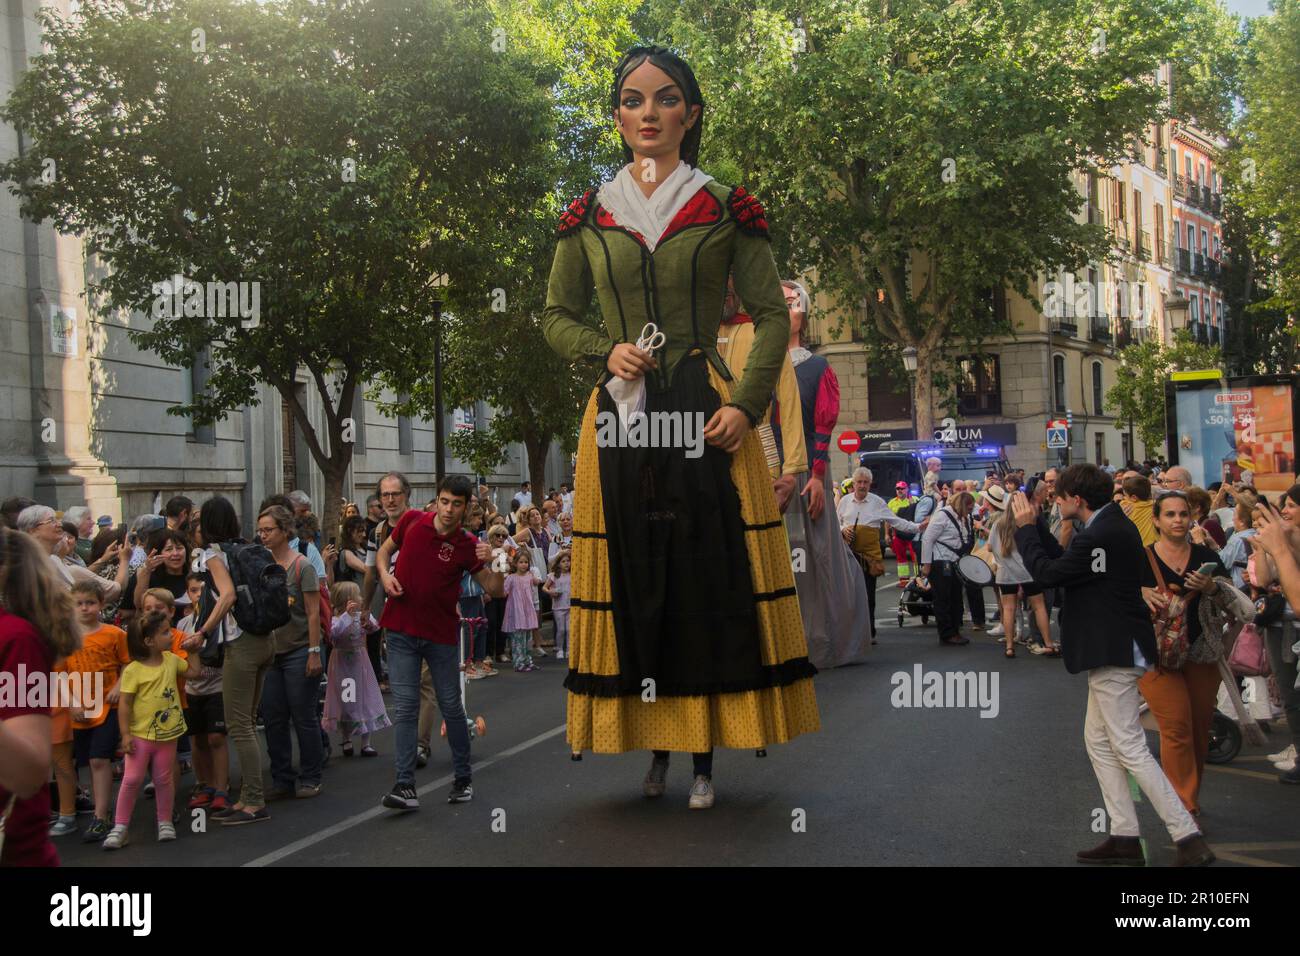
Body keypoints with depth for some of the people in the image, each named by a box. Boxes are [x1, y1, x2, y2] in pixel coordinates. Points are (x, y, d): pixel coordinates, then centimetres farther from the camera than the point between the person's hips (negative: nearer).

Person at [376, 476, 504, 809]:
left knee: (451, 707, 8)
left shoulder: (467, 545, -7)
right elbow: (385, 550, 15)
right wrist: (385, 574, -5)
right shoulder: (412, 521, -2)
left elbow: (495, 591, -8)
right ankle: (405, 785, -3)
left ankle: (463, 778, 22)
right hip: (402, 631, 1)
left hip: (441, 635, -1)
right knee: (405, 707, -3)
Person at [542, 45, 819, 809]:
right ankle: (654, 749, 13)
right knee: (632, 580, 2)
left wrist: (748, 405, -10)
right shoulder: (590, 216, 11)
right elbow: (557, 314, 15)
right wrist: (604, 350, -6)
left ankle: (705, 754, 7)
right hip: (620, 415, 2)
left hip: (707, 413, -2)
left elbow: (774, 314, 3)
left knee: (710, 574, -2)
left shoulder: (727, 209, 5)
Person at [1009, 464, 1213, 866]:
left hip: (1114, 653, -11)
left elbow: (1048, 572, -16)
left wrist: (1024, 528, -5)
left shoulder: (1098, 536, -23)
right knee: (1099, 741, 16)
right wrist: (1034, 527, 10)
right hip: (1114, 650, 11)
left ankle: (1188, 836, -3)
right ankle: (1124, 836, 19)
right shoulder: (1114, 525, 10)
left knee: (1130, 748, -6)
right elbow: (1064, 560, 13)